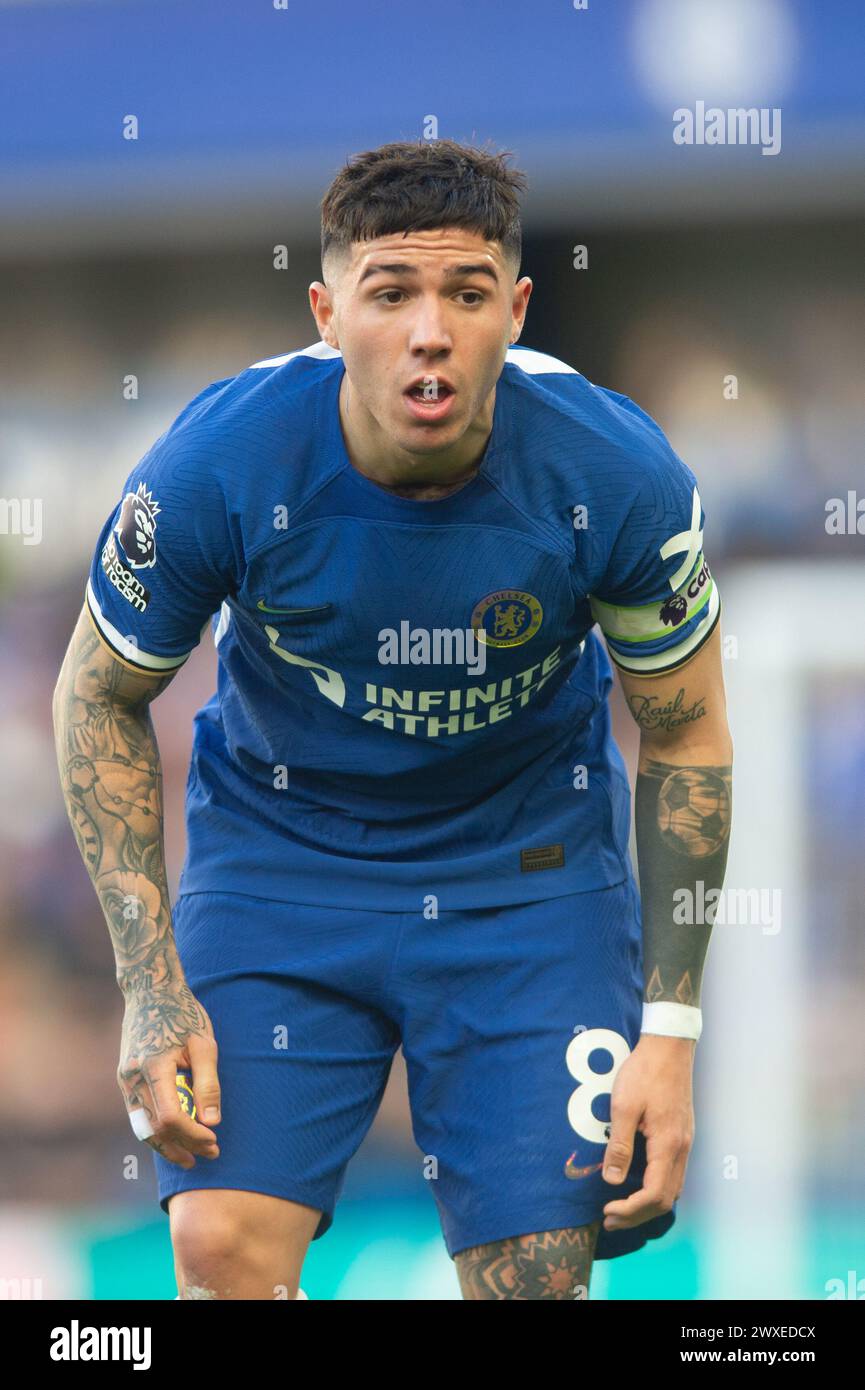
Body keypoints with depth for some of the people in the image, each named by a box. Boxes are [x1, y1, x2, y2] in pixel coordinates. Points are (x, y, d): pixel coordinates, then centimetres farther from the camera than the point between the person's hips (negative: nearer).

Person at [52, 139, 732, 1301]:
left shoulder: (617, 475, -23)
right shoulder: (219, 464, -25)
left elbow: (685, 738, -6)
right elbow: (101, 695, -7)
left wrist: (670, 1030, -8)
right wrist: (152, 987, -13)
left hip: (533, 870, 0)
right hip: (276, 846, 0)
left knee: (536, 1272, -6)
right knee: (223, 1242, -13)